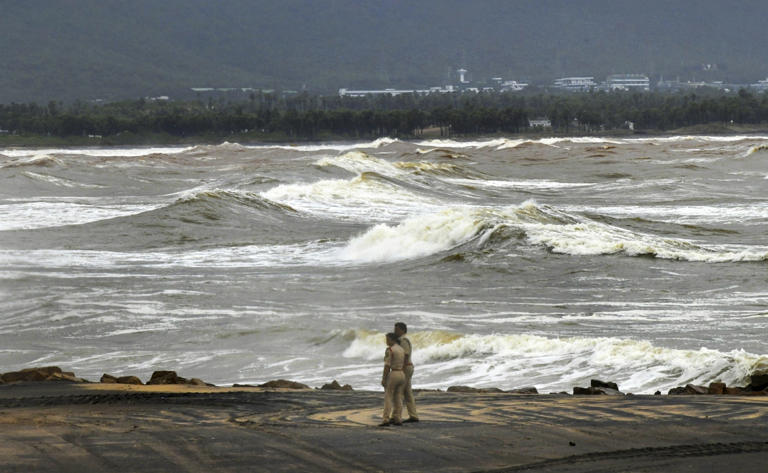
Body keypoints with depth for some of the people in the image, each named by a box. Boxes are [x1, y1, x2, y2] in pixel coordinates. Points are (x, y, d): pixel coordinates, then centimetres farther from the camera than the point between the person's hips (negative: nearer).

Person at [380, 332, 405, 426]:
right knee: (398, 398, 11)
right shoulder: (402, 350, 11)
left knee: (388, 398, -3)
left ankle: (386, 420, -10)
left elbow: (387, 366, -16)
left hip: (392, 376, -7)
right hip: (402, 375, 7)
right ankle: (397, 419, 7)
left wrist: (383, 379, -12)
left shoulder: (389, 350, -13)